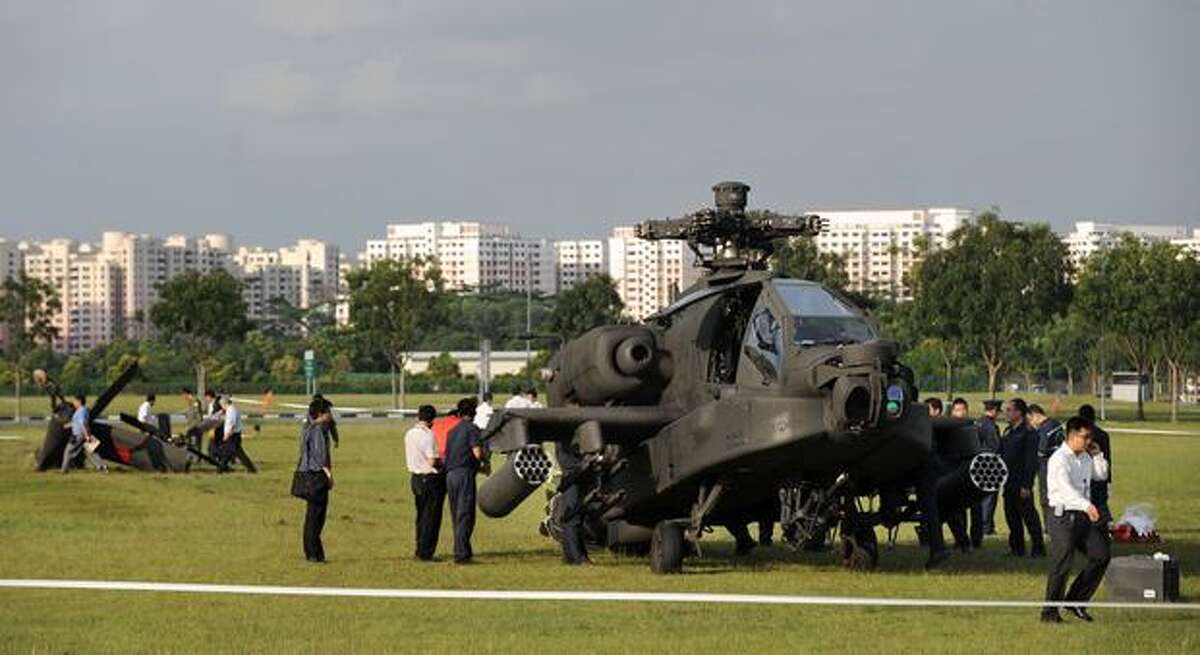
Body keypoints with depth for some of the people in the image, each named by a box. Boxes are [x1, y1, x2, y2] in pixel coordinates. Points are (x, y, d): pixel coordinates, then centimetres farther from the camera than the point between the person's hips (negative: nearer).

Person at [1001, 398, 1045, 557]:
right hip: (1009, 481, 8)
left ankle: (1038, 548, 1)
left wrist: (1026, 485, -19)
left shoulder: (1029, 433, -11)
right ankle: (1016, 547, 19)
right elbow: (1001, 454, 19)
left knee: (1028, 515, -5)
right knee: (1011, 515, 11)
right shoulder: (1008, 432, 14)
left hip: (1022, 482, -8)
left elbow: (1031, 461, -15)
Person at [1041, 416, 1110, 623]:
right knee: (1061, 565, -6)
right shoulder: (1059, 459, -16)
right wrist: (1087, 505, -44)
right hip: (1063, 517, -8)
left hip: (1082, 516, 8)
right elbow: (1066, 488, -30)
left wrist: (1097, 455, 10)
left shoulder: (1085, 457, 12)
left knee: (1101, 555, 4)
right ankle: (1050, 611, 5)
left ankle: (1075, 601, 15)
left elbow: (1101, 475, 27)